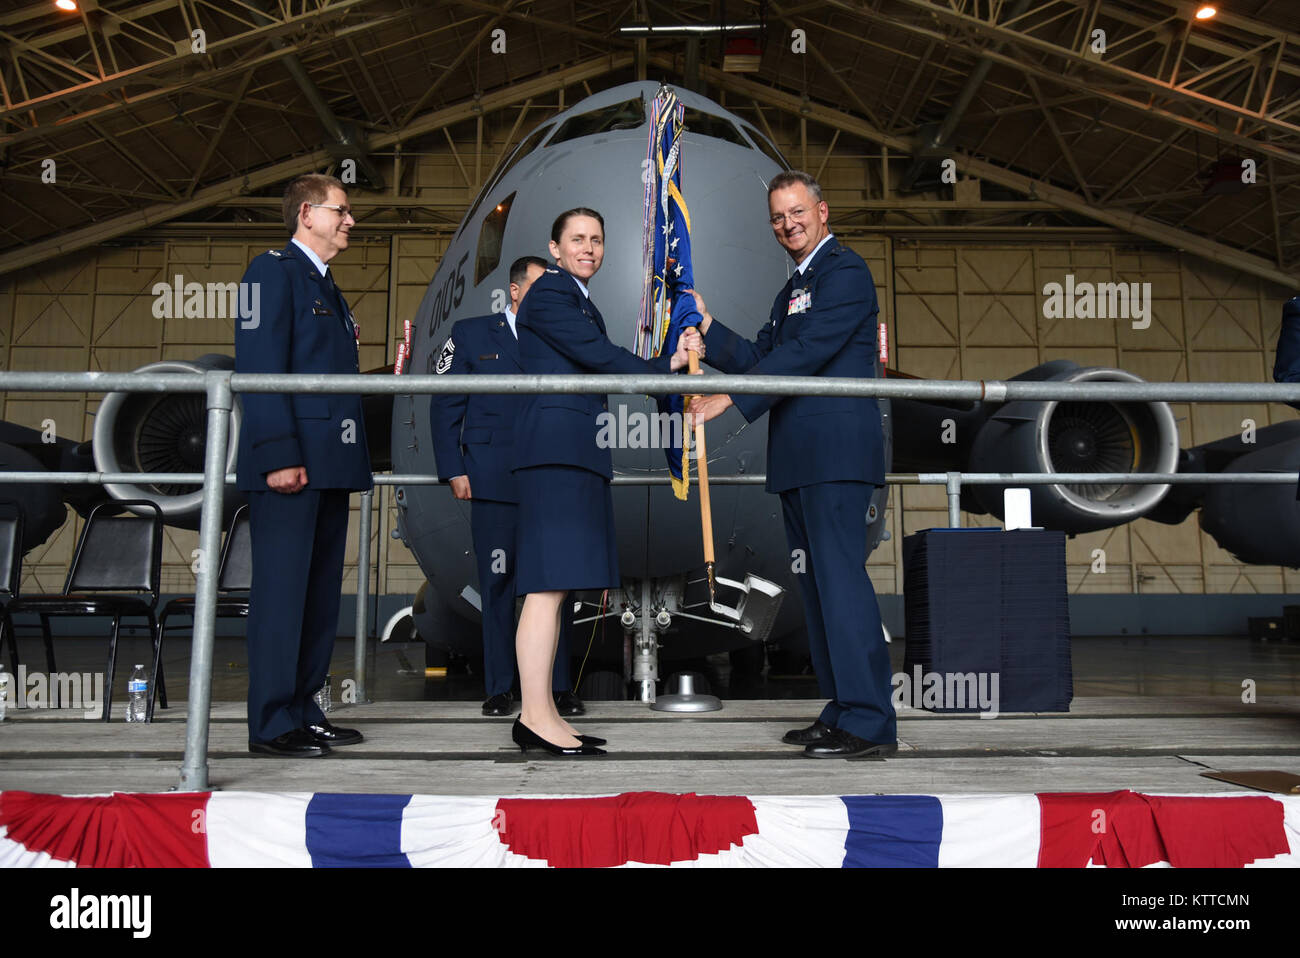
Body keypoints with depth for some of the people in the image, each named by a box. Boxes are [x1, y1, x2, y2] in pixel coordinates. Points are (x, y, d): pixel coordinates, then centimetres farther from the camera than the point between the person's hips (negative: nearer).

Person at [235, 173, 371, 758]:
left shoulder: (326, 286, 25)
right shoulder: (273, 270, -3)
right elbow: (260, 367, -13)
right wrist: (279, 456, -20)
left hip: (328, 462, 9)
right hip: (289, 459, -9)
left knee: (320, 592, 10)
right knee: (282, 589, -6)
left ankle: (301, 710, 18)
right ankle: (272, 725, 0)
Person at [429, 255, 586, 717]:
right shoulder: (471, 334, 8)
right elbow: (445, 405, 5)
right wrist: (455, 470, -3)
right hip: (494, 483, -2)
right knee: (497, 584, 3)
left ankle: (558, 687, 10)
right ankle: (499, 688, 13)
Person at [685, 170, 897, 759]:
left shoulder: (844, 270, -4)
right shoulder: (793, 288, 26)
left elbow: (805, 354, -16)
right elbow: (760, 360, 22)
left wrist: (729, 399, -18)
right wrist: (706, 327, 13)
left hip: (835, 450, -10)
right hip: (799, 460, 10)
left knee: (839, 578, -12)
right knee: (817, 583, 10)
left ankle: (869, 722, -8)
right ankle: (842, 710, 17)